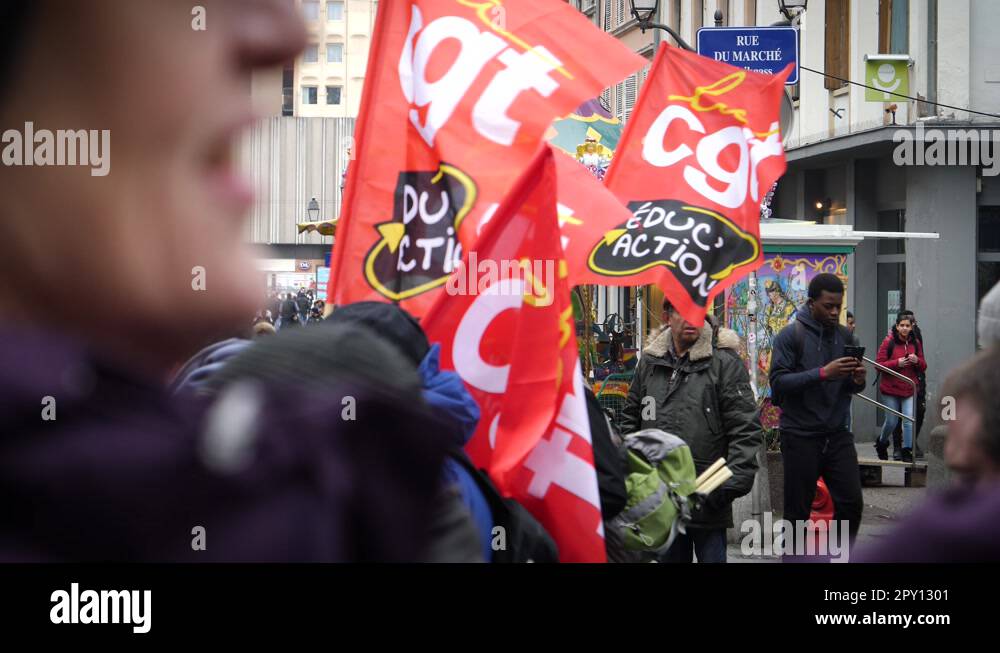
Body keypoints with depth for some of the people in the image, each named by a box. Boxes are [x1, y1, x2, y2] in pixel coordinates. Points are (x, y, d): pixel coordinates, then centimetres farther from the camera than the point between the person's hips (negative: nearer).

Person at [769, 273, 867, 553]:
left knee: (851, 503, 0)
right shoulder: (791, 336, -6)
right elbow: (778, 382, -16)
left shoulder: (845, 336, 10)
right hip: (800, 436, -5)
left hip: (838, 434, 5)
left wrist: (857, 380, -7)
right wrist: (823, 373, -25)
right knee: (798, 511, 3)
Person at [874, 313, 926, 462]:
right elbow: (879, 364, -8)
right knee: (891, 421, 6)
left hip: (910, 389, 2)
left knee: (910, 420, -10)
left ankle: (907, 451, -2)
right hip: (891, 389, -2)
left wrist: (917, 361, -9)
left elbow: (923, 367, 13)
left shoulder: (916, 343, 7)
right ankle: (881, 443, 34)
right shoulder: (888, 342, -5)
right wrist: (897, 363, -20)